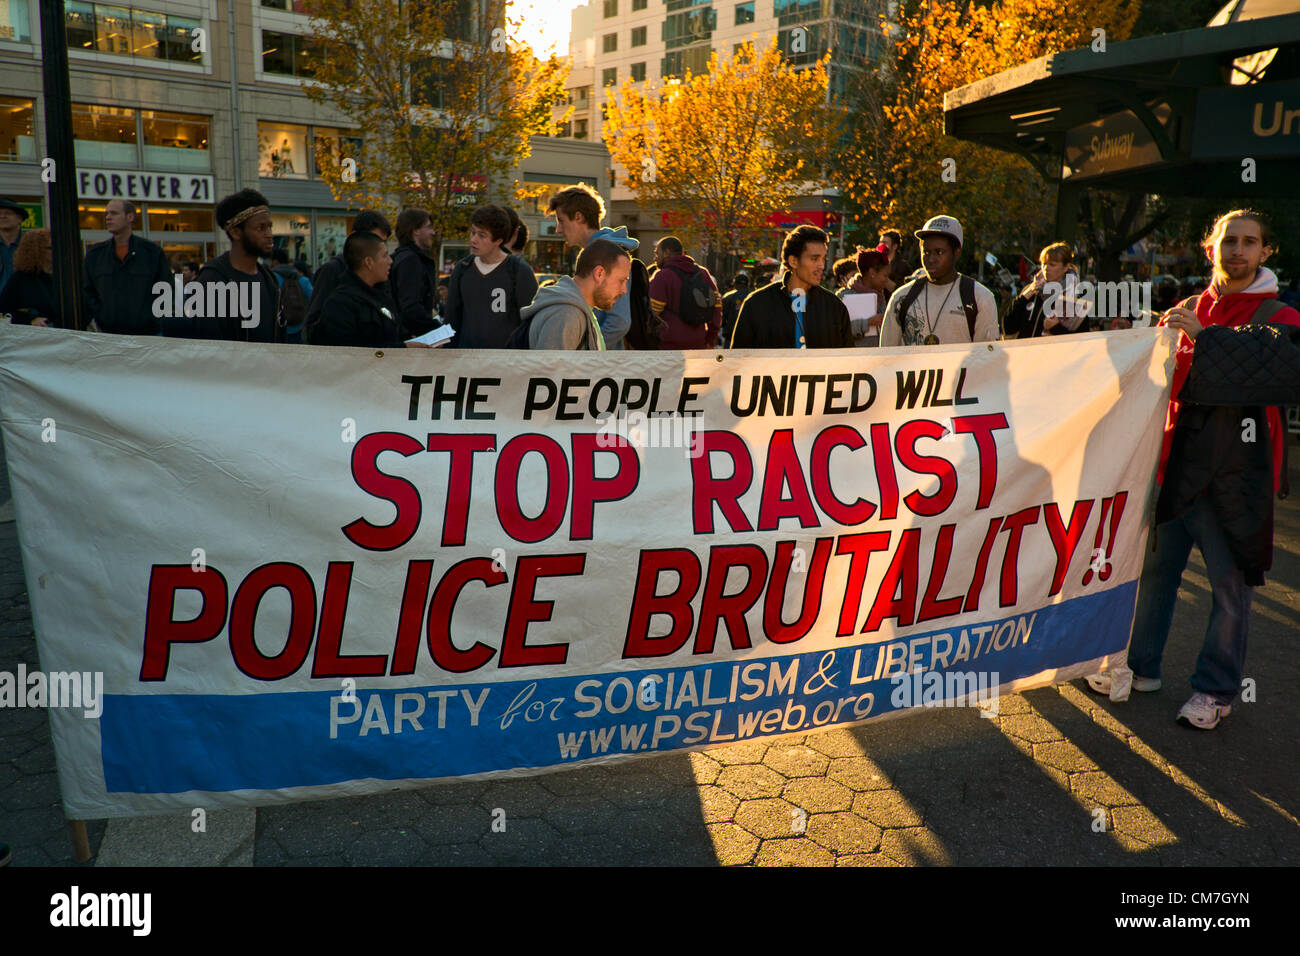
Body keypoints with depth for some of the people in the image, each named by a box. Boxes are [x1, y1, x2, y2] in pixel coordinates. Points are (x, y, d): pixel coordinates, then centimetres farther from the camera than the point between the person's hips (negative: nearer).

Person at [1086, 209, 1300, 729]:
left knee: (1230, 584, 4)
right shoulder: (1186, 312, 10)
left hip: (1235, 476, -4)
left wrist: (1206, 338, -27)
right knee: (1153, 567, 13)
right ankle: (1141, 666, 29)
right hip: (1175, 465, 4)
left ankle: (1216, 688, 21)